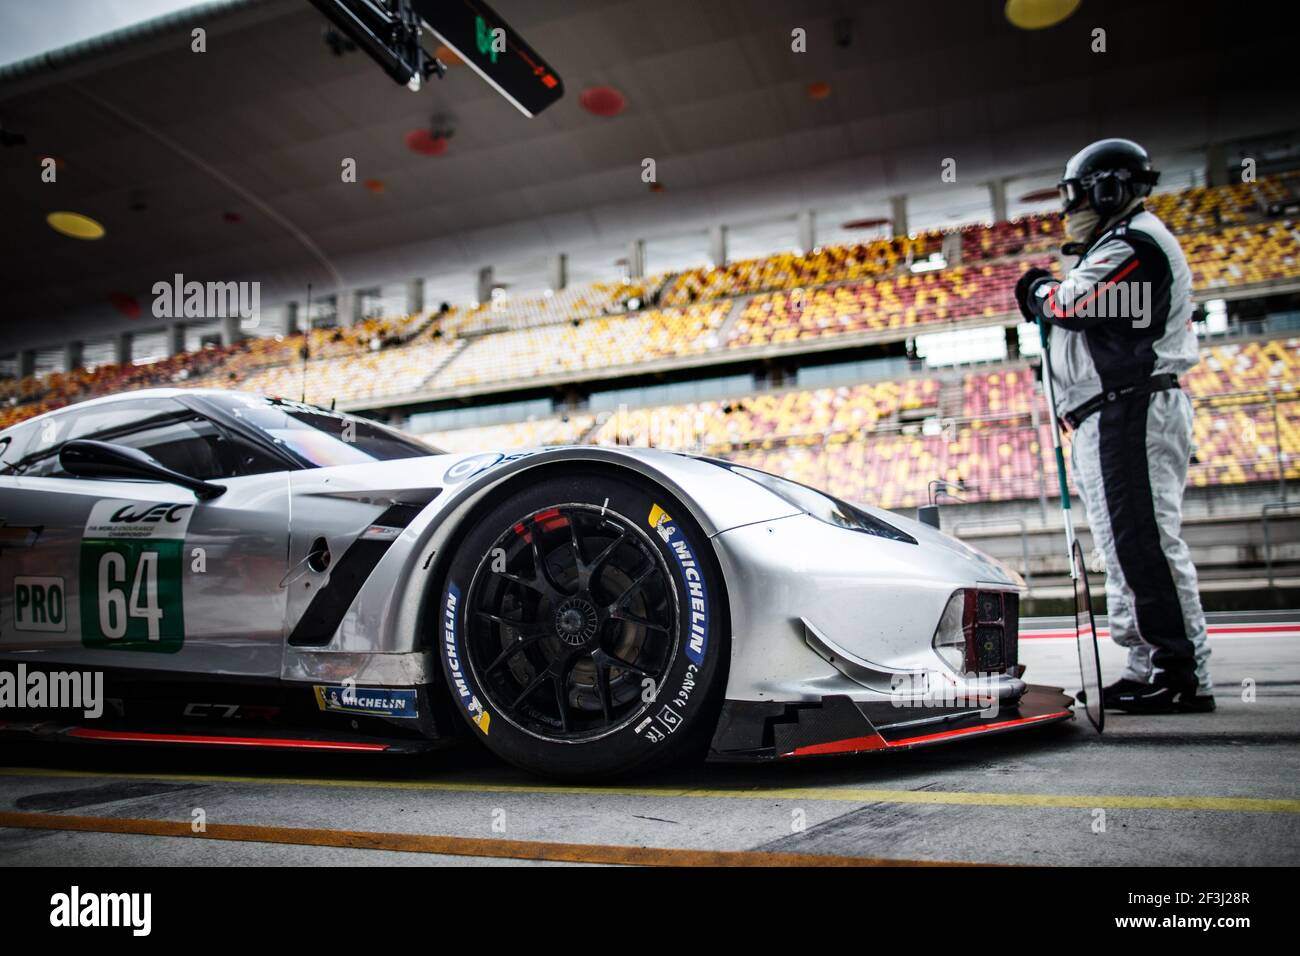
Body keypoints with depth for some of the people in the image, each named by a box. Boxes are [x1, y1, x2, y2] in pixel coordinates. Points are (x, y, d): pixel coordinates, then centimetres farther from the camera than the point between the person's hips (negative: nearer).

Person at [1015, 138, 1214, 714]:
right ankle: (1149, 667, 15)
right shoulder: (1122, 246, 26)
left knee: (1146, 541, -12)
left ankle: (1186, 674, -9)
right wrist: (1045, 300, 8)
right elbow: (1088, 321, 22)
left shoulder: (1135, 243, -7)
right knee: (1127, 545, 10)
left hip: (1132, 412, -11)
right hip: (1112, 418, 11)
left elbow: (1076, 303, -17)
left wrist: (1041, 292, 2)